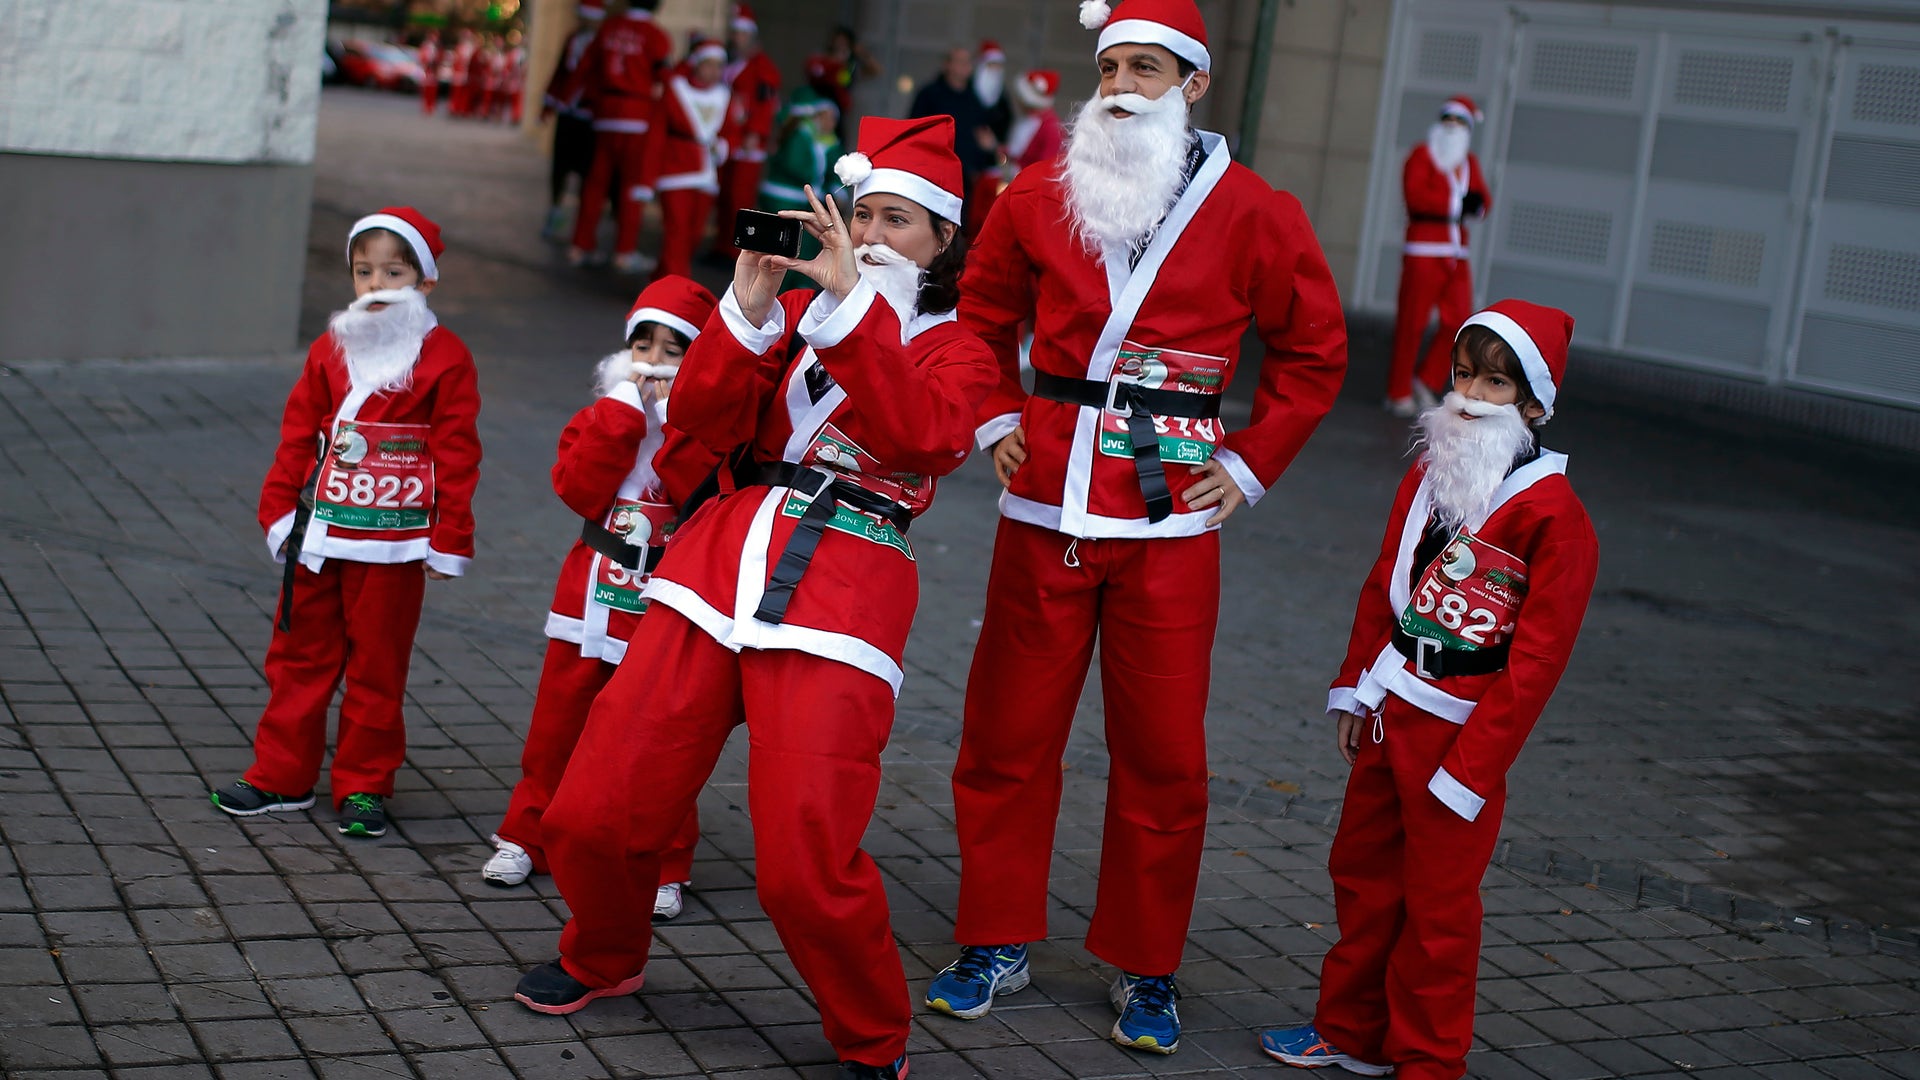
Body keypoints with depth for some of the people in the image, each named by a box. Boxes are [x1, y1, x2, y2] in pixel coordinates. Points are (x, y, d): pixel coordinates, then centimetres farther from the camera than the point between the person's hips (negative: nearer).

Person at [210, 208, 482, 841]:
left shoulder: (445, 358, -4)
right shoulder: (331, 349, 10)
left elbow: (456, 455, -4)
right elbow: (298, 435, 13)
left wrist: (449, 541, -6)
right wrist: (279, 511, 7)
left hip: (394, 544, -4)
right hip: (320, 535, 4)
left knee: (377, 667, 4)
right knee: (301, 655, 11)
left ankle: (364, 787, 14)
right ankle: (282, 776, 22)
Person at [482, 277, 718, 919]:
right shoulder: (603, 416, 7)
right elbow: (579, 490, -10)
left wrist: (677, 419, -18)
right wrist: (625, 409, -13)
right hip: (593, 597, 3)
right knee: (559, 724, 11)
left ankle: (664, 866, 12)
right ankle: (527, 837, 26)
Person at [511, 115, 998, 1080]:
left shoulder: (955, 349, 9)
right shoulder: (797, 313, 19)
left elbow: (916, 438, -14)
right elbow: (705, 418, 6)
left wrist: (853, 297, -17)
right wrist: (749, 304, -7)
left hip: (843, 595, -4)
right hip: (721, 560, 4)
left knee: (806, 868, -13)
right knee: (595, 812, 1)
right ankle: (602, 958, 32)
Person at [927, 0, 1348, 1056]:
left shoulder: (1253, 215, -2)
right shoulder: (1037, 198, 3)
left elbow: (1313, 351, 9)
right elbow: (984, 319, 20)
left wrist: (1250, 463, 2)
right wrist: (995, 420, 8)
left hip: (1170, 526, -2)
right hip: (1043, 510, 2)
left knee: (1162, 757, 4)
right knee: (1007, 737, 8)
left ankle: (1145, 971, 19)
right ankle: (996, 944, 24)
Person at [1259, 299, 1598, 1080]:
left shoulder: (1553, 513, -16)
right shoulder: (1428, 477, 6)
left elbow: (1537, 659, -17)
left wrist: (1472, 766, -17)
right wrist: (1354, 689, 11)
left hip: (1460, 730, -7)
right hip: (1389, 714, 7)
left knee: (1438, 903, 3)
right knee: (1362, 871, 17)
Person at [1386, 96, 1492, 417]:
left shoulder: (1469, 163, 16)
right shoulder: (1422, 156, -2)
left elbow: (1484, 200, 12)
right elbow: (1415, 193, -16)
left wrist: (1477, 203, -12)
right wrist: (1457, 203, -16)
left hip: (1456, 254, 6)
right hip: (1423, 250, -6)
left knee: (1459, 322, 0)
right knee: (1411, 323, -4)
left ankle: (1426, 381, 15)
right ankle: (1398, 393, 3)